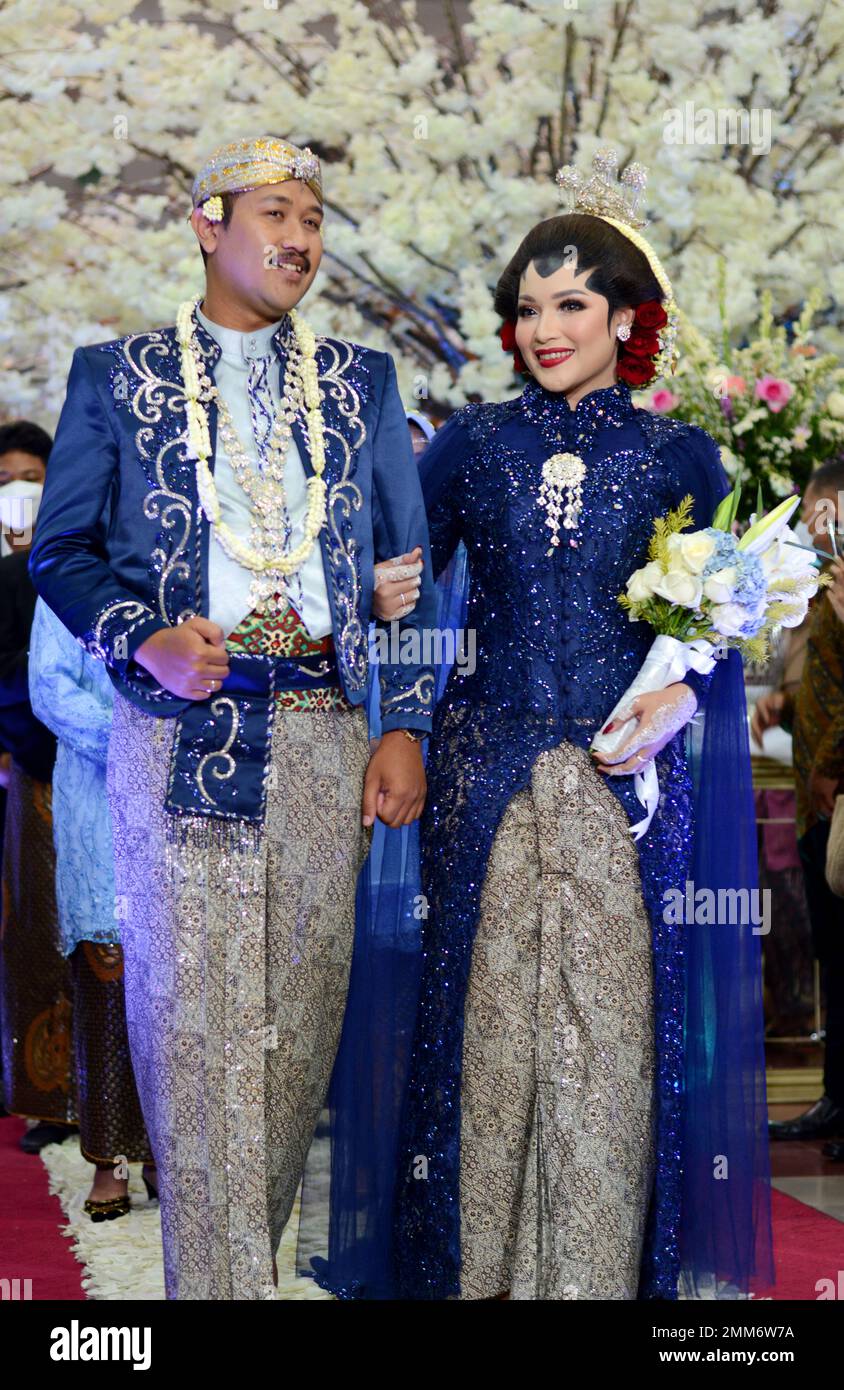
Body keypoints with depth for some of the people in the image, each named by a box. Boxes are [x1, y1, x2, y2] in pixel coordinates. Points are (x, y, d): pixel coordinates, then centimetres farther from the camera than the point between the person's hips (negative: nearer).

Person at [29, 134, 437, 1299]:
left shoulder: (361, 383, 14)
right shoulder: (116, 376, 8)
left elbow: (406, 566, 13)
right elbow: (61, 547, 6)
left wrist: (406, 726, 4)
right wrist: (143, 640, -12)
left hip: (322, 733, 2)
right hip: (176, 730, -2)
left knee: (303, 1009, 4)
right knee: (192, 1012, -6)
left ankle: (249, 1250, 18)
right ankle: (218, 1277, 0)